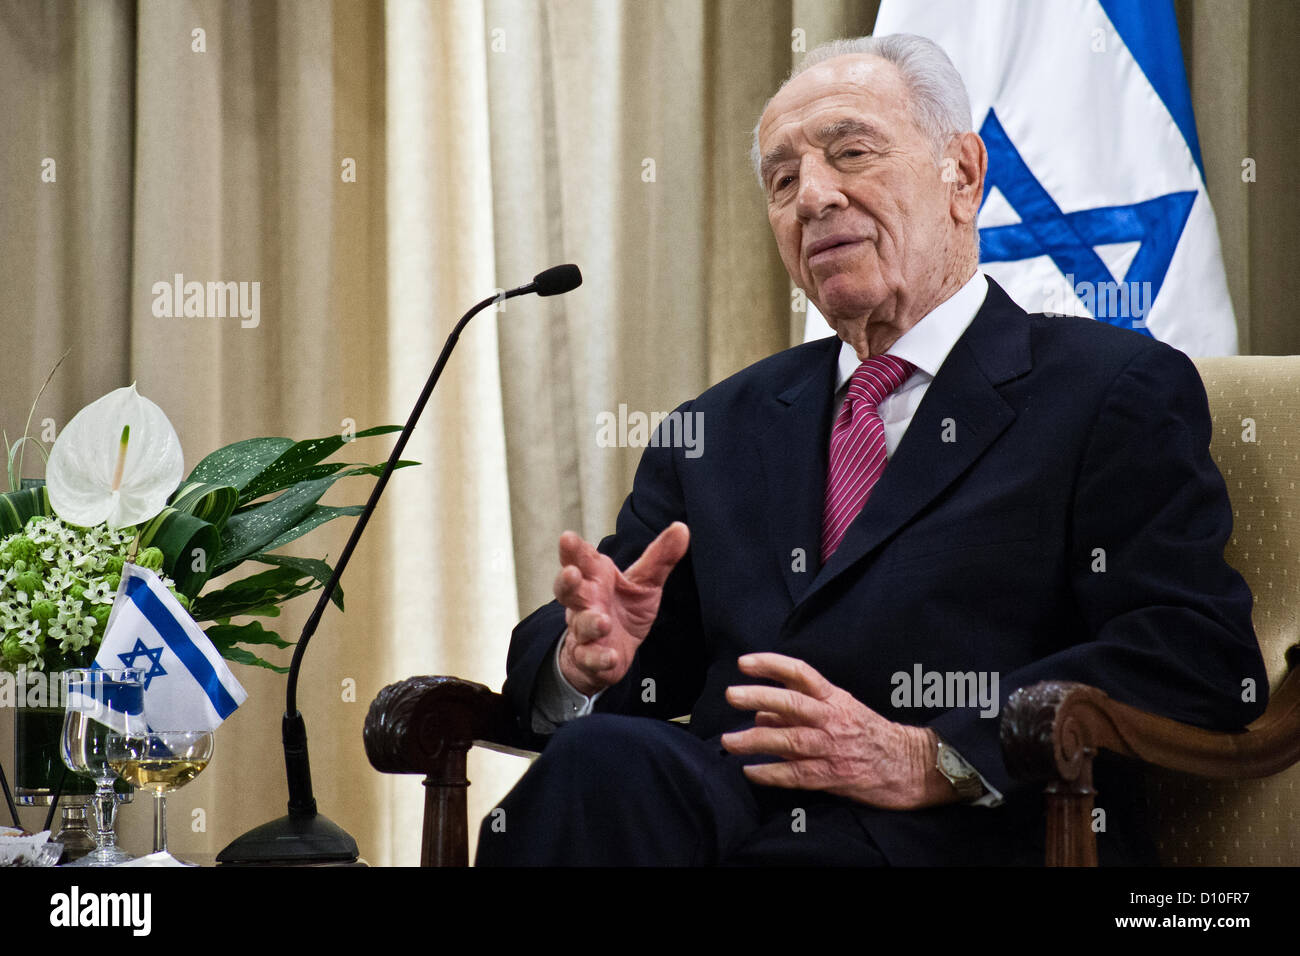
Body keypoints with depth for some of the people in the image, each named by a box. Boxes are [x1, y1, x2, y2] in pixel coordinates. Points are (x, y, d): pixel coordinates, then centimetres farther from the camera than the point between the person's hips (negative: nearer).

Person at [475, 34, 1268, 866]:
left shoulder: (1117, 392, 6)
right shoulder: (721, 426, 24)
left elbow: (1201, 661, -7)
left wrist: (931, 759, -16)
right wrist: (587, 656, -5)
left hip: (971, 844, -4)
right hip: (727, 824, 5)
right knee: (599, 758, -31)